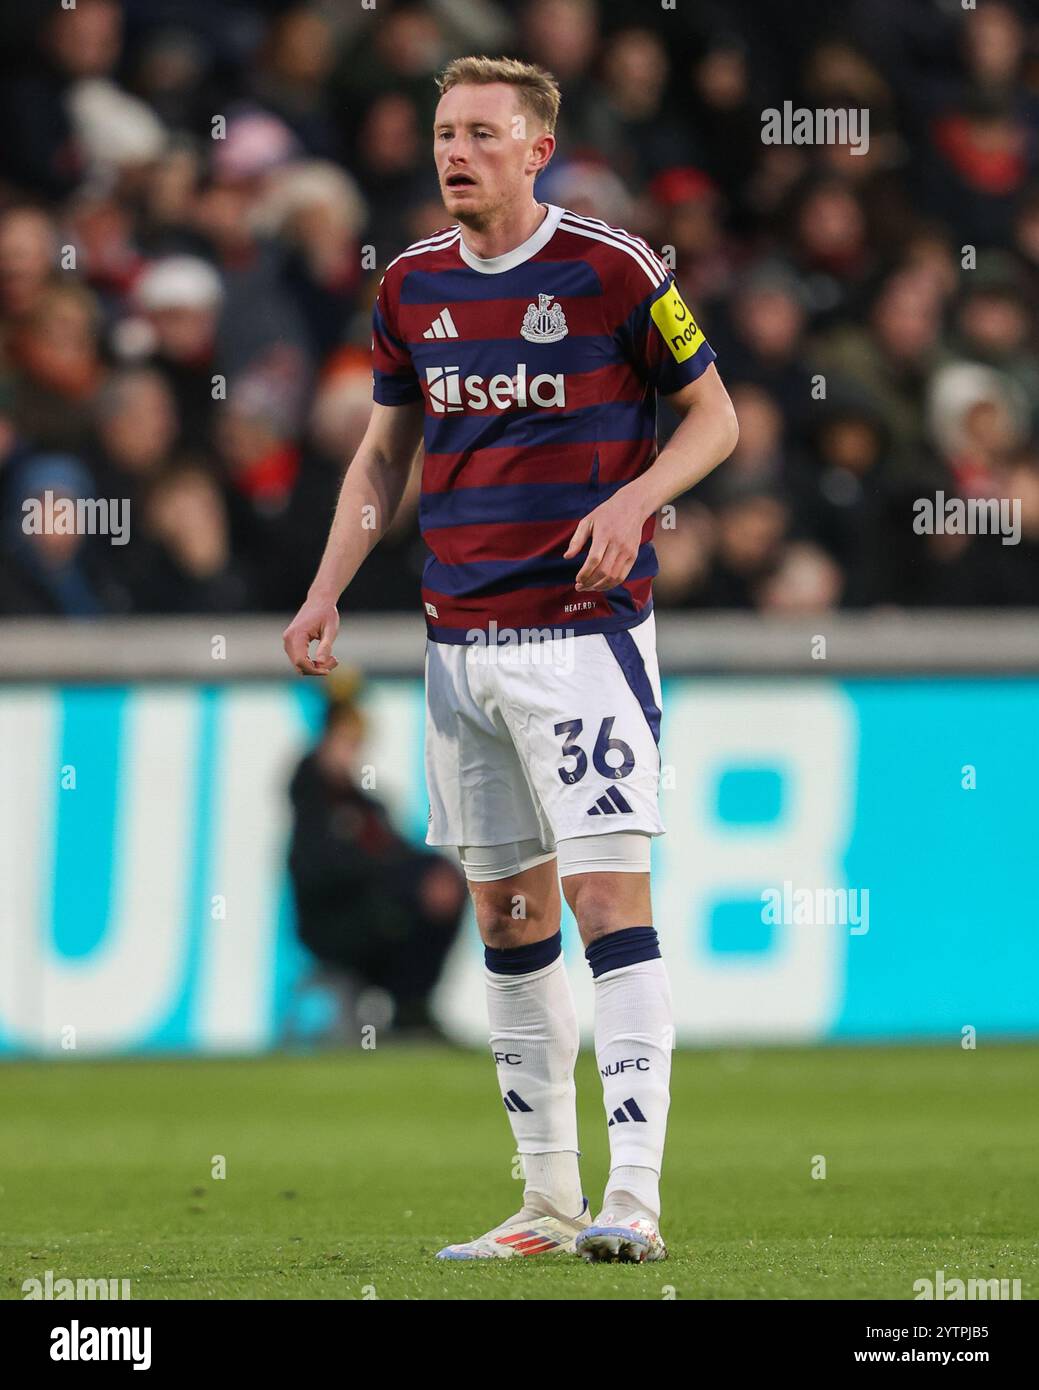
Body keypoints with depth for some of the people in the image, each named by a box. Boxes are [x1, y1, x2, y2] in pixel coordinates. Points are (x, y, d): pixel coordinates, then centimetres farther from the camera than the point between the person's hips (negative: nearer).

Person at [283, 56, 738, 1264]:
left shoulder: (611, 269, -7)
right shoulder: (412, 286, 9)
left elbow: (713, 414, 1)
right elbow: (384, 451, 19)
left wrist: (633, 499, -17)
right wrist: (326, 595, 9)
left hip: (584, 630, -6)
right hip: (459, 642, 6)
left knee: (608, 893, -14)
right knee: (505, 915, 8)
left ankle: (634, 1198, -16)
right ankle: (549, 1201, 14)